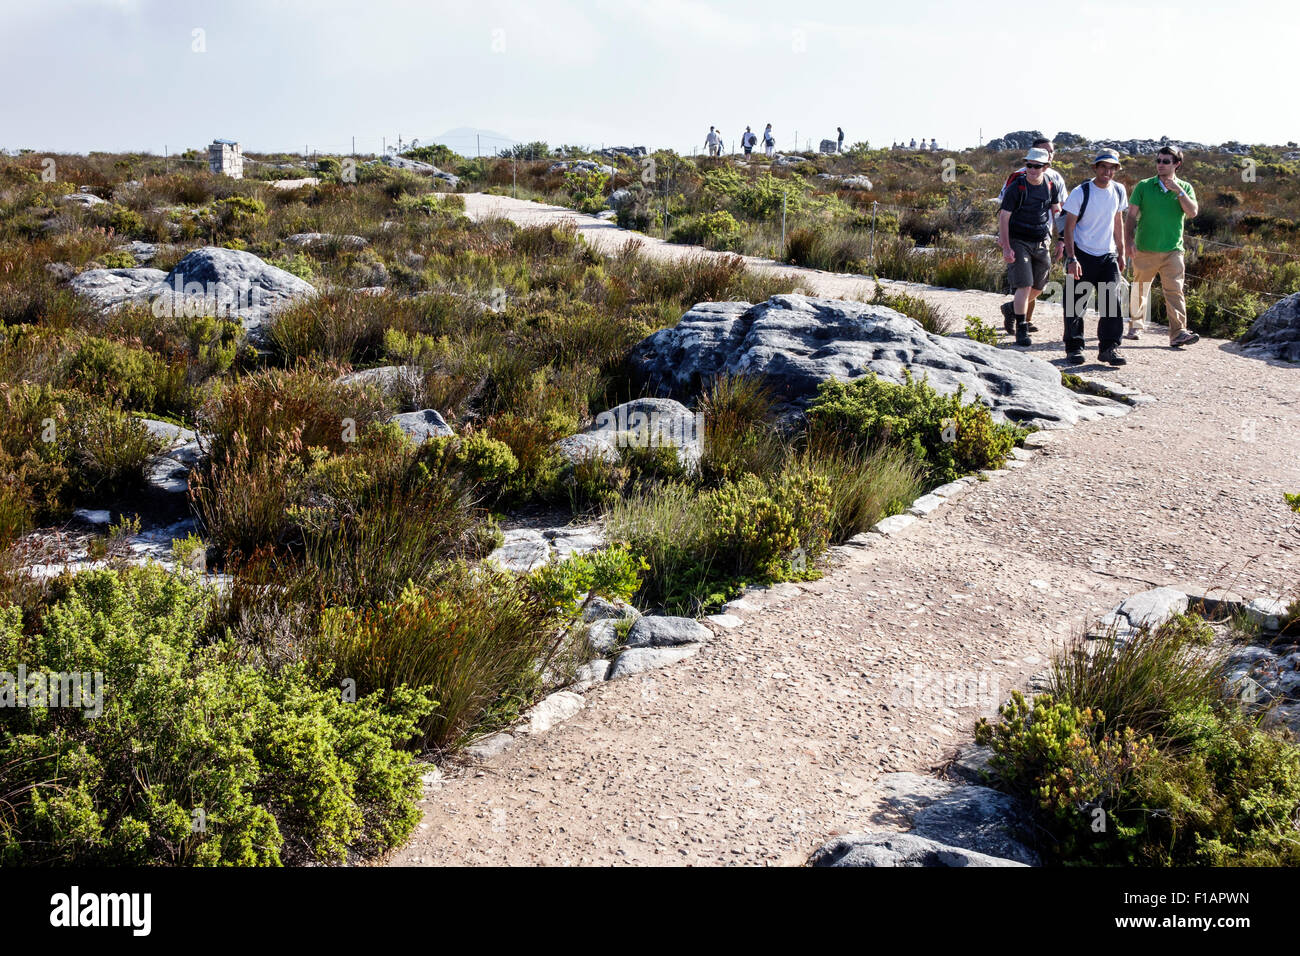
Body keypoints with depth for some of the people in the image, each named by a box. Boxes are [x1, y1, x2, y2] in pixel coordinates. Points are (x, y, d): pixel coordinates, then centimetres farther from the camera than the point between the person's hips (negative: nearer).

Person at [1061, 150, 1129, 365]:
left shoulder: (1118, 191, 5)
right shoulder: (1080, 193, -10)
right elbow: (1069, 227, -10)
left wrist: (1121, 253, 17)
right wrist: (1071, 258, -18)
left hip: (1108, 255, 4)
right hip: (1082, 255, -4)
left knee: (1112, 302, -5)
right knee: (1076, 305, 0)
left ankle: (1109, 347, 0)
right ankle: (1074, 347, 12)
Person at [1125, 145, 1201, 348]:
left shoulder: (1185, 188, 7)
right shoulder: (1143, 186, 4)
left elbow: (1192, 213, -7)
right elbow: (1131, 216, 3)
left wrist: (1179, 191, -13)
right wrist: (1129, 240, -8)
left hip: (1172, 251, 0)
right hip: (1144, 250, 1)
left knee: (1174, 291, -10)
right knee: (1139, 290, 11)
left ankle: (1178, 333, -16)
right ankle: (1136, 326, 28)